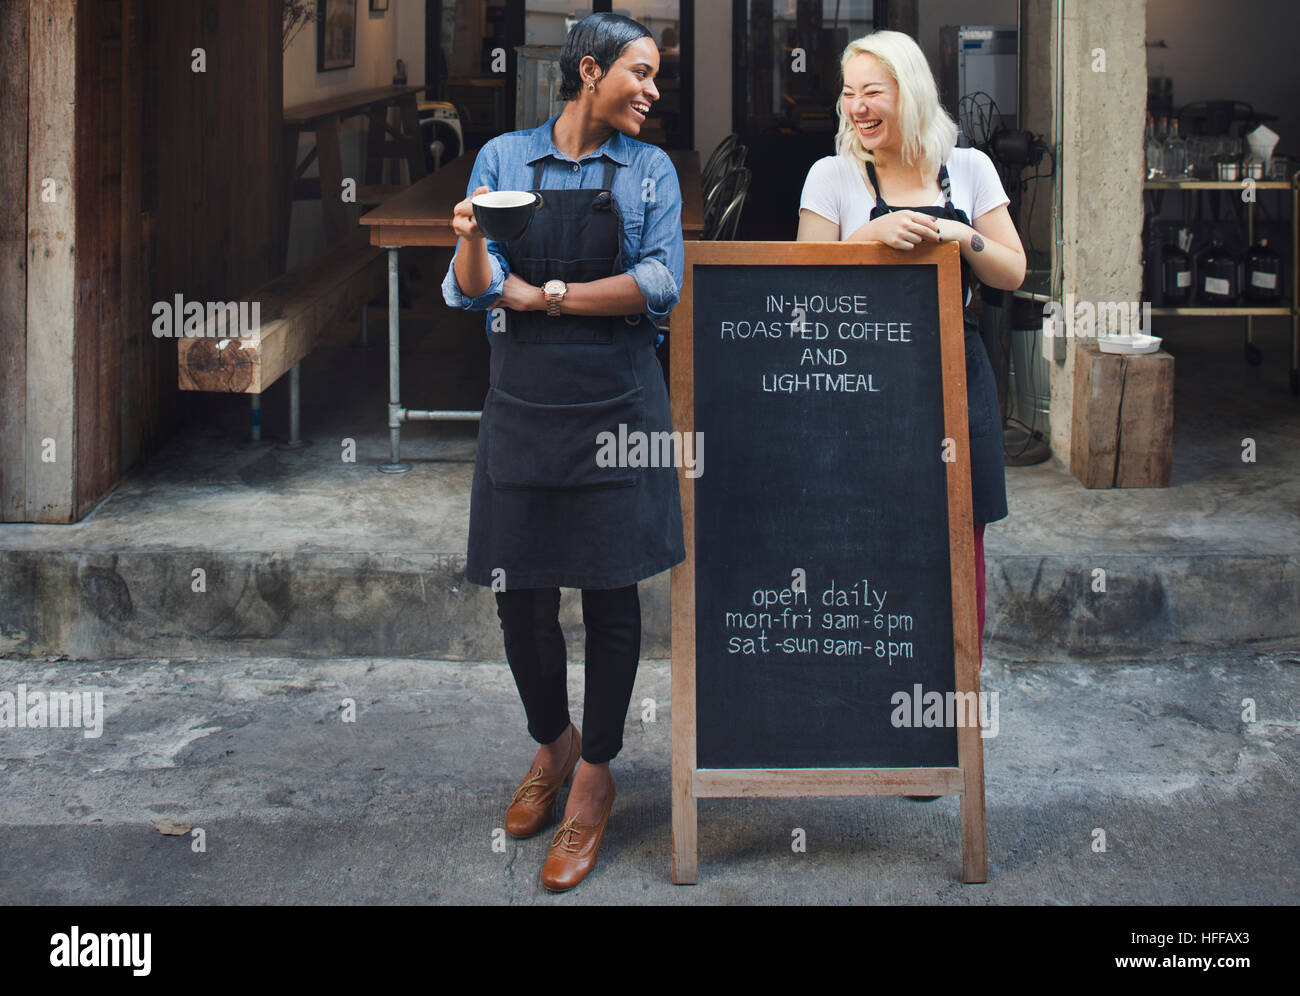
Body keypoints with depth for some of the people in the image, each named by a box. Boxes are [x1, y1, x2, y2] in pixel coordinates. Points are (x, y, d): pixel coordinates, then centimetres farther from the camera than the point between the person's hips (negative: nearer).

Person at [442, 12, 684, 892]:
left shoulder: (650, 170, 5)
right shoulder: (504, 159, 4)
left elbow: (660, 286, -7)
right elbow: (476, 291, -2)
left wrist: (545, 296, -9)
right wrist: (471, 242, -24)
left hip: (616, 400, 0)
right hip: (524, 399, 1)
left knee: (610, 592, 2)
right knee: (519, 591, 4)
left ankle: (595, 779, 15)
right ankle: (553, 743, 30)